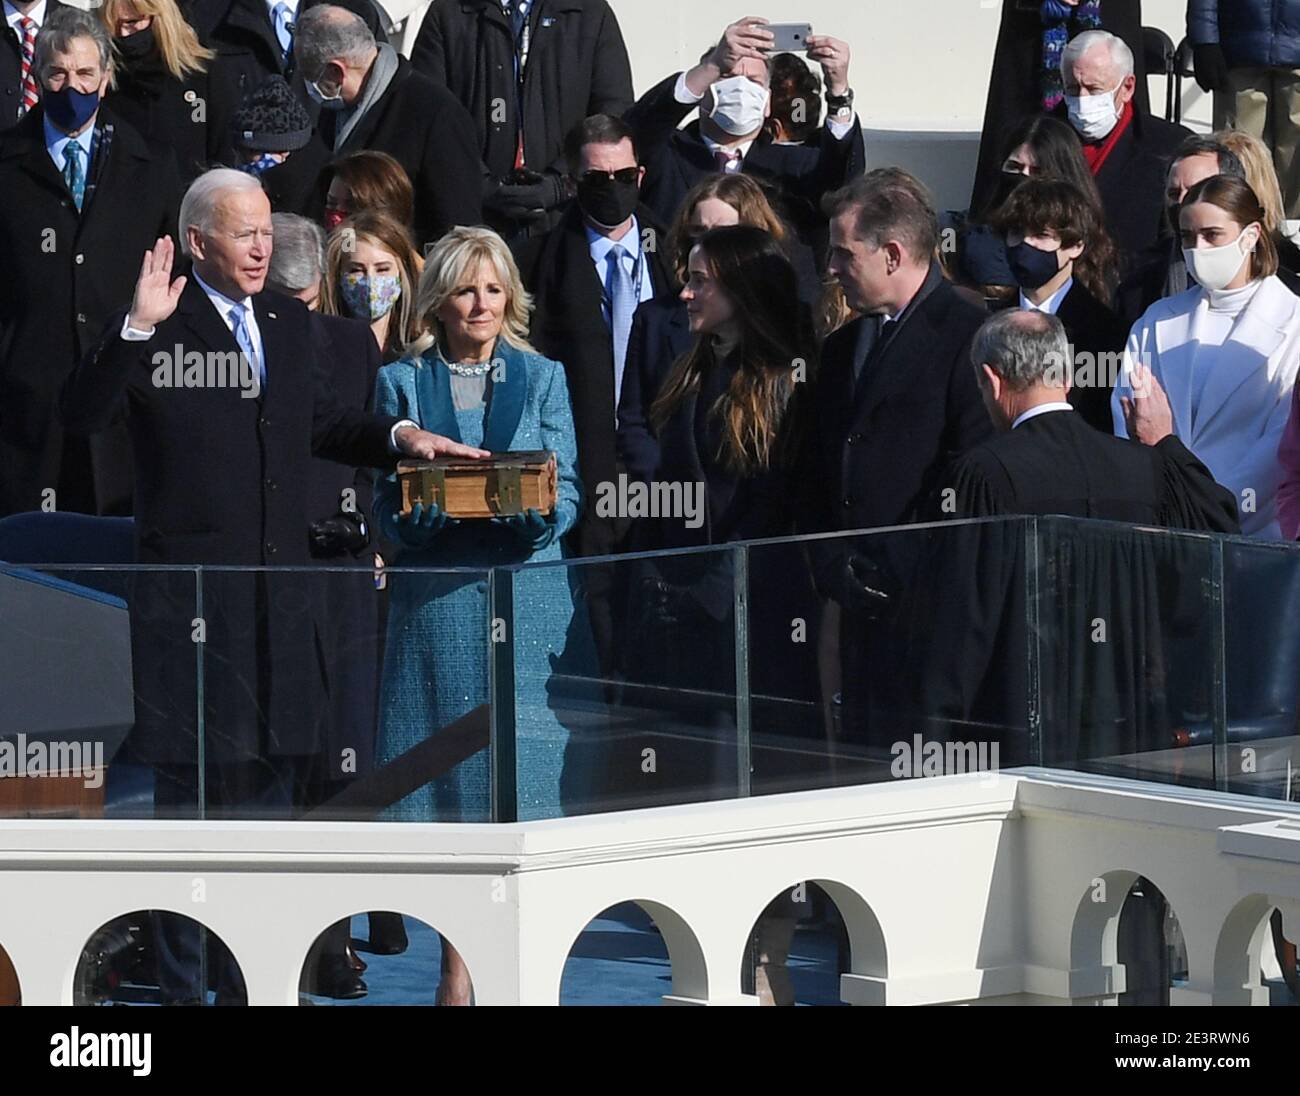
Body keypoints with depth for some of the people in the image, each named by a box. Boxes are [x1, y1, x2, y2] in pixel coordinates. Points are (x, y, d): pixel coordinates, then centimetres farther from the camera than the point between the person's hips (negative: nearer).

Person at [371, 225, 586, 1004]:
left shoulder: (542, 378, 12)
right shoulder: (402, 383, 9)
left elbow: (567, 495, 5)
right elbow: (390, 508, 4)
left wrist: (536, 509, -17)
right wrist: (420, 509, -19)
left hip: (528, 596, 1)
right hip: (438, 602, -1)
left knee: (524, 783, -3)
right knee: (450, 793, -2)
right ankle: (458, 966, 1)